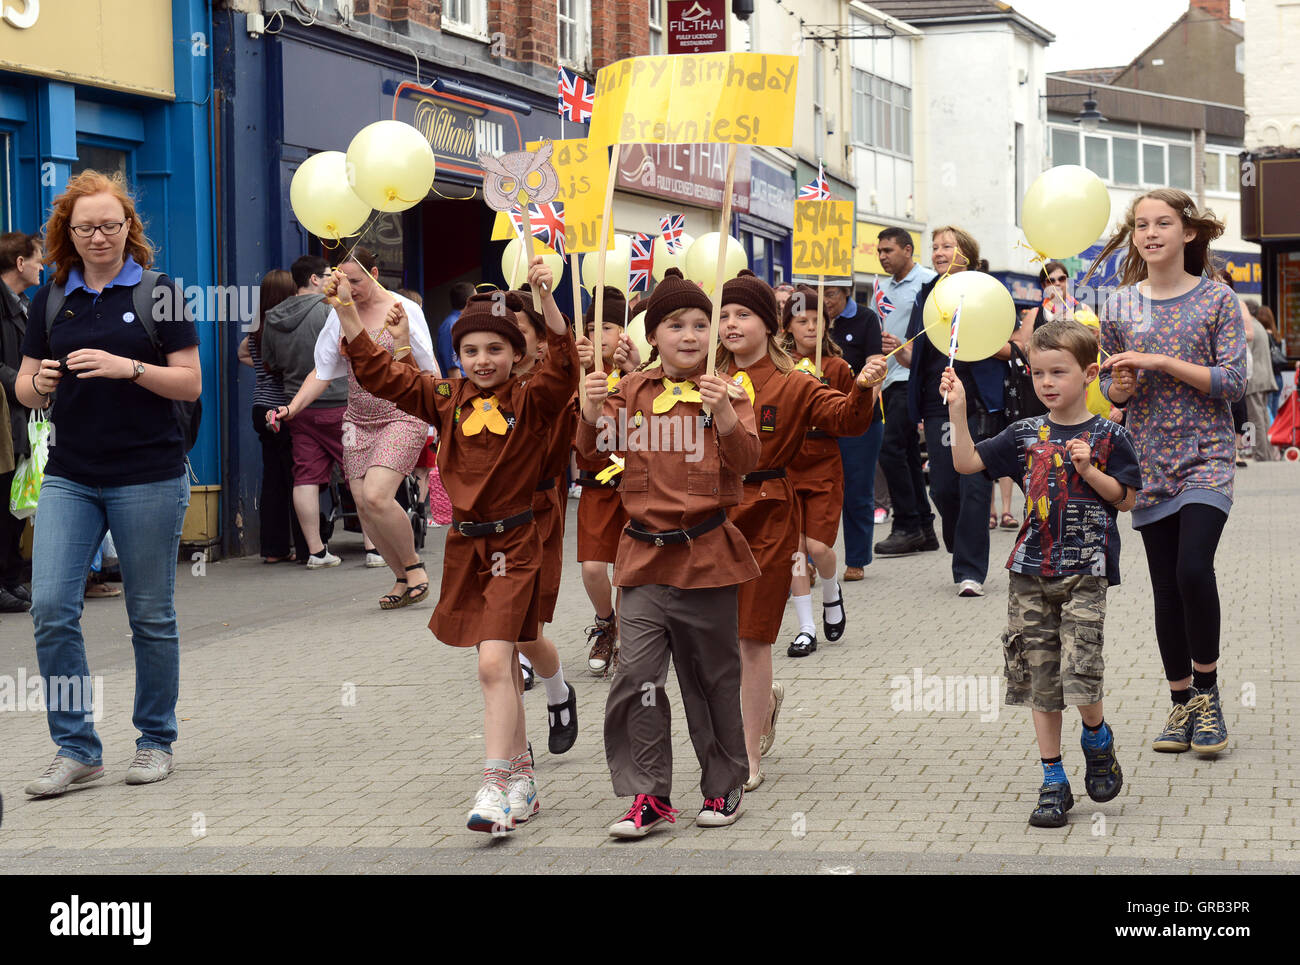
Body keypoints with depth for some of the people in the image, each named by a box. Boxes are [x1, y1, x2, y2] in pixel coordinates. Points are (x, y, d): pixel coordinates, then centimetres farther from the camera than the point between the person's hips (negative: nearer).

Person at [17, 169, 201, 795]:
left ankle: (155, 741, 20)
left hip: (148, 478, -3)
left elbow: (191, 384, -3)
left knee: (151, 615, 5)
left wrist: (129, 368, -18)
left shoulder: (158, 293, 0)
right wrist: (38, 382, -10)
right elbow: (26, 390, 13)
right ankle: (76, 749, 3)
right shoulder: (52, 300, 10)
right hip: (70, 478, 3)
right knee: (51, 608, -7)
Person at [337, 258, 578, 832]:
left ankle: (494, 786, -16)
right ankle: (521, 768, 30)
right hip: (466, 543, 5)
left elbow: (562, 368, -25)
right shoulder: (445, 400, 4)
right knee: (502, 665, 16)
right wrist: (346, 312, -9)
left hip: (513, 544, -5)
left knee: (494, 662, -17)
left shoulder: (531, 401, -7)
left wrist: (546, 298, -37)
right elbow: (380, 374, 1)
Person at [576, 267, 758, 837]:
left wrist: (724, 415, -28)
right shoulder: (632, 391, 6)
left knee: (713, 677, 9)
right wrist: (593, 413, -21)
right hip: (645, 554, 1)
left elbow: (746, 461, -10)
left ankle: (724, 786, 24)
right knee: (636, 674, -7)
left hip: (706, 552, -1)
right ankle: (648, 796, 1)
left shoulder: (725, 393, 1)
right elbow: (595, 448, 0)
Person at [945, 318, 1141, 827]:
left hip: (1085, 572, -3)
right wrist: (958, 410, -5)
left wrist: (1088, 470, -14)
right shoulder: (1025, 435, 7)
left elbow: (1124, 499, 1)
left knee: (1079, 673, -13)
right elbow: (967, 462, 4)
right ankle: (1053, 783, 14)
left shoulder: (1108, 436, 0)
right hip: (1032, 573, 3)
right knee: (1040, 678, 5)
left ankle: (1097, 737, 20)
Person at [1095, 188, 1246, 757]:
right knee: (1165, 585, 5)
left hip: (1205, 457, -3)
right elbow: (1112, 388, 14)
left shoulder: (1216, 299, -3)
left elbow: (1233, 382, -10)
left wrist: (1160, 361, -16)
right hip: (1150, 460, 3)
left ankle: (1207, 689, 0)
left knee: (1193, 568, -19)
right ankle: (1182, 704, 17)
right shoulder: (1121, 306, 6)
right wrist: (1119, 387, -10)